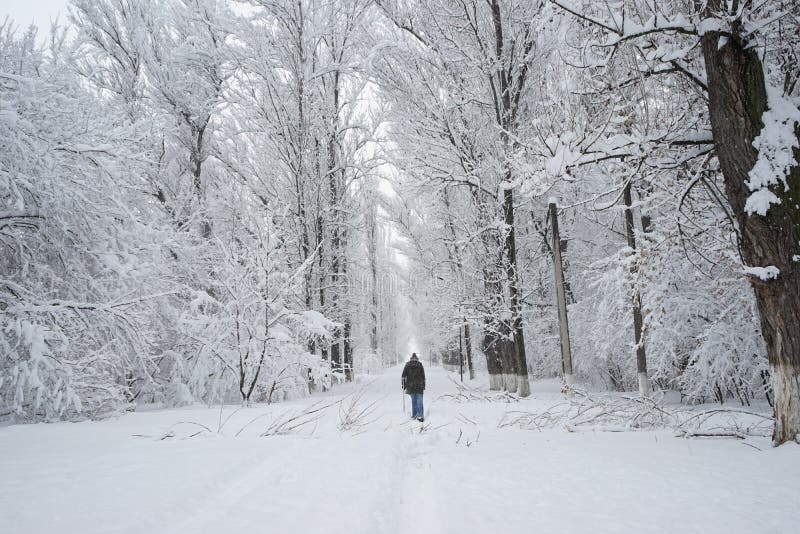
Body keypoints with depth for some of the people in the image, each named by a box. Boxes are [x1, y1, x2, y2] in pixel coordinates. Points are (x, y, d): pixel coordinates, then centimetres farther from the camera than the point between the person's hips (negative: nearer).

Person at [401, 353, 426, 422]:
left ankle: (414, 415, 16)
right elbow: (423, 375, 5)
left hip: (410, 385, 2)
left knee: (413, 400, 14)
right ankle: (420, 415, -12)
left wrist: (403, 384, 9)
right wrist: (424, 385, 13)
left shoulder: (407, 364, 3)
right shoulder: (420, 364, 2)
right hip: (419, 385, -1)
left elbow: (404, 375, 2)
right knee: (419, 400, -2)